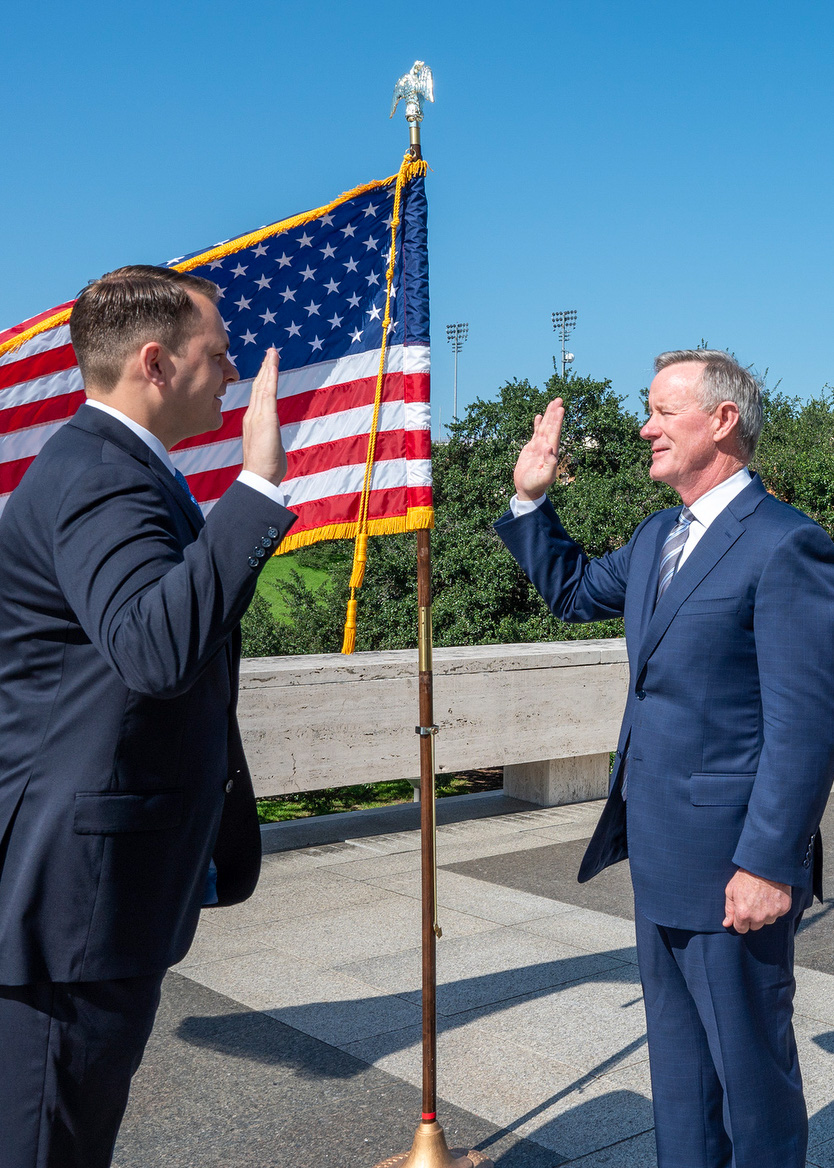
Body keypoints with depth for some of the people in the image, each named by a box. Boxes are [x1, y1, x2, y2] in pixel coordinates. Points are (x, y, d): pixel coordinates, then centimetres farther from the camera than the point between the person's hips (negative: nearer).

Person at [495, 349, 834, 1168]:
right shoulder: (656, 538, 9)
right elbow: (573, 590, 26)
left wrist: (768, 863, -21)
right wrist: (530, 500, 14)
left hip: (731, 865, -8)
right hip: (660, 854, 9)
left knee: (748, 1059, 9)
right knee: (676, 1049, 22)